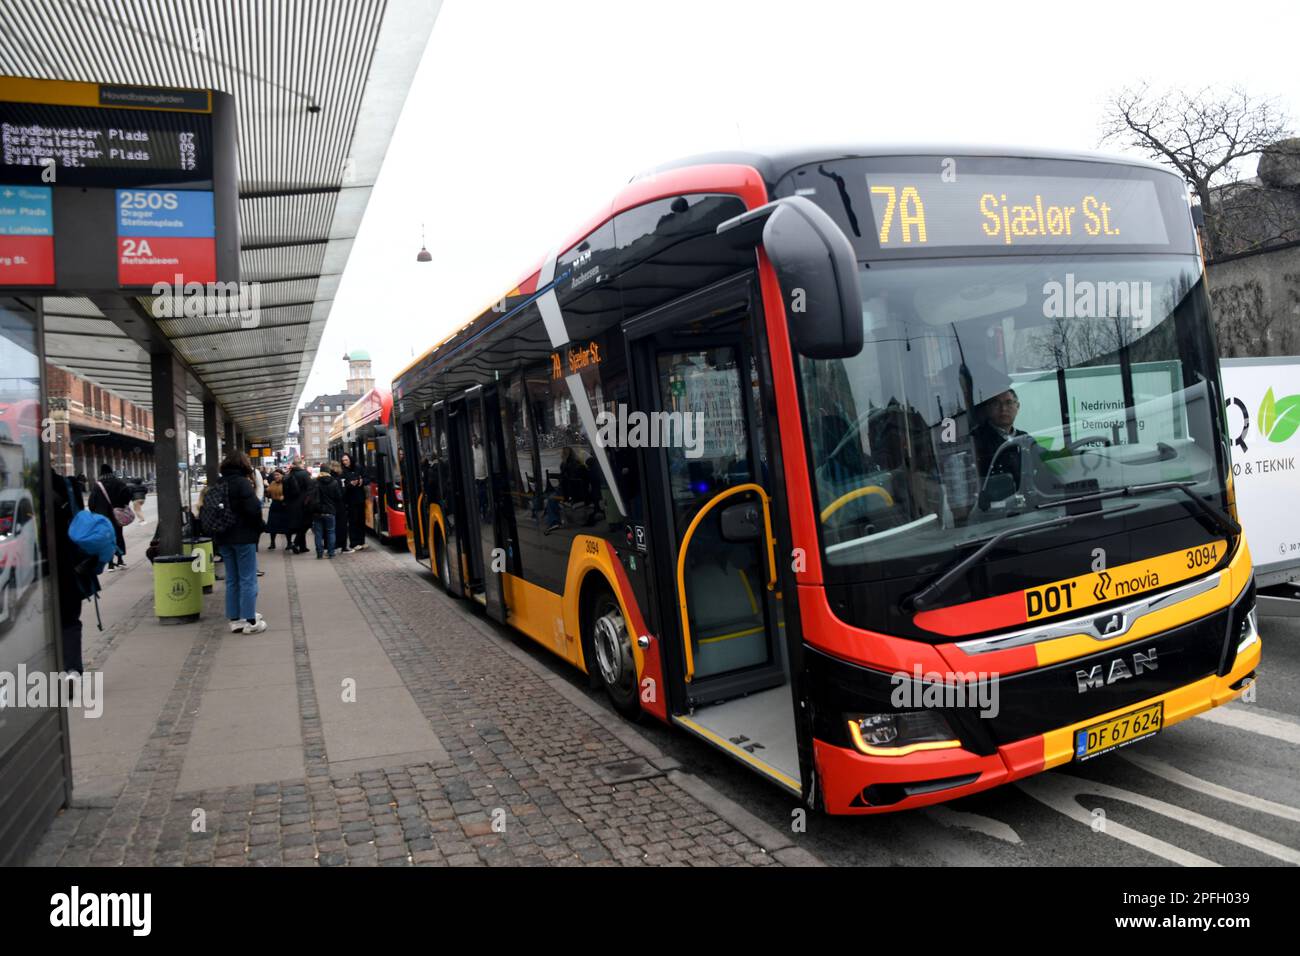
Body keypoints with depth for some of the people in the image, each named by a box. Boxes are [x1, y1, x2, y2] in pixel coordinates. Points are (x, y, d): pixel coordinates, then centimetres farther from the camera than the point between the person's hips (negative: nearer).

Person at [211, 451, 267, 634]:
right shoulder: (242, 482, -13)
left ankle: (235, 619, 16)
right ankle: (250, 621, 0)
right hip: (243, 536, -7)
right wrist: (258, 528, -3)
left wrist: (216, 534, 17)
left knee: (232, 579, 13)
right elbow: (254, 509, -20)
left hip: (223, 537, 7)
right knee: (248, 579, -1)